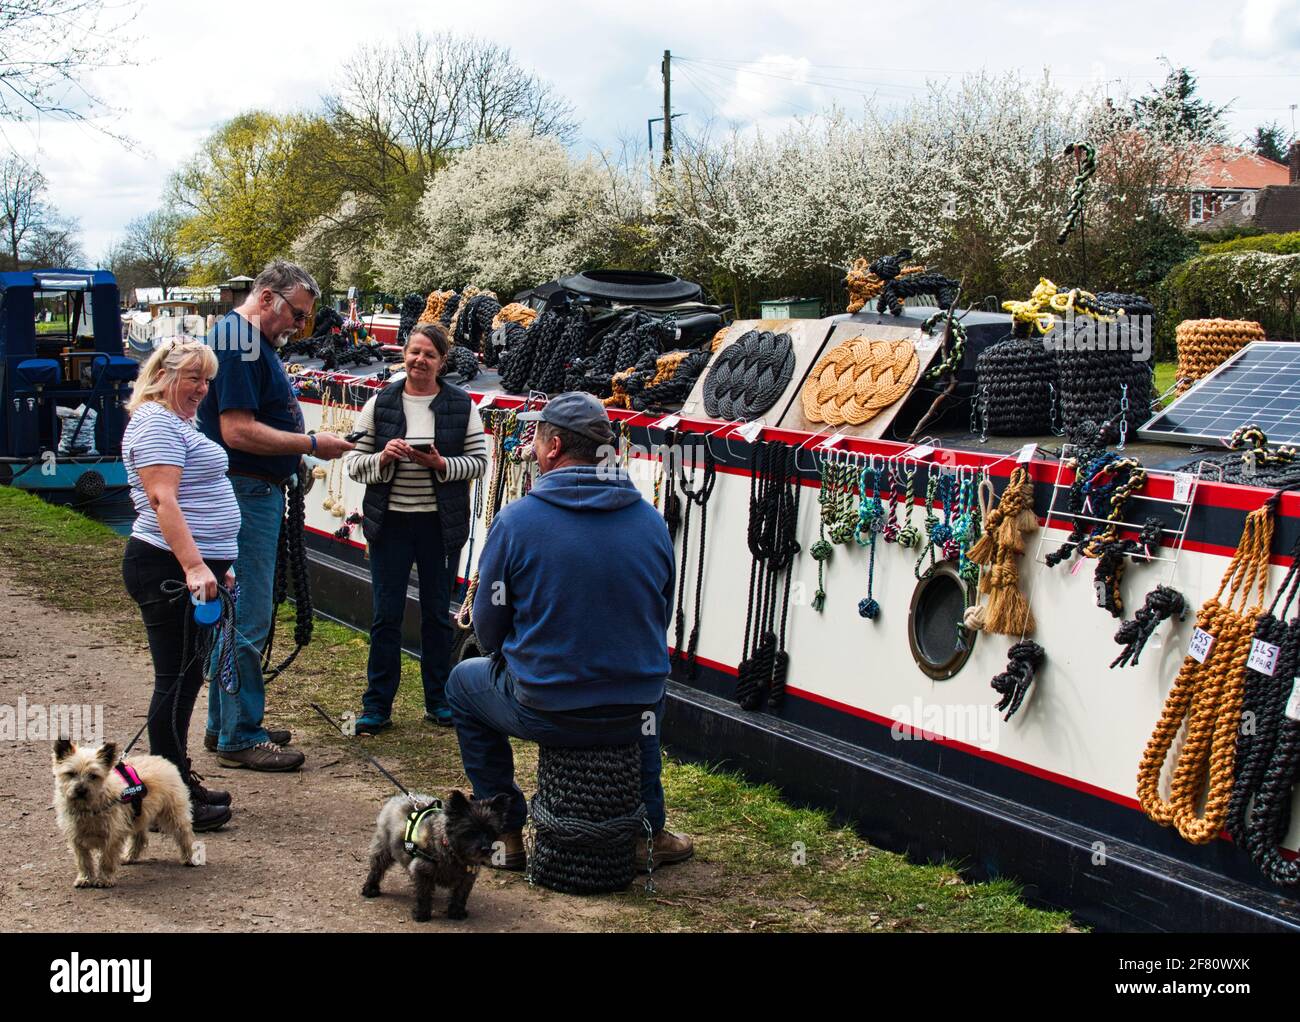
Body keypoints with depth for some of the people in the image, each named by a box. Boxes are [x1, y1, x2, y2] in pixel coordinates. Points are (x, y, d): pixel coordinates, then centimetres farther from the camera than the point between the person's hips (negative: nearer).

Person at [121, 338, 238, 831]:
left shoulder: (178, 421, 21)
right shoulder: (156, 422, -12)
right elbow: (162, 498, -23)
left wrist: (215, 565, 25)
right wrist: (194, 565, -31)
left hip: (193, 568, 11)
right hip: (170, 569, -11)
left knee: (185, 678, 15)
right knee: (177, 680, -6)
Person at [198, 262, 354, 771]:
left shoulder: (252, 341, 16)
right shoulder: (237, 341, -17)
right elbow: (237, 430, -24)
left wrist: (304, 444, 13)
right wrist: (311, 443, -19)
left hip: (256, 494, 11)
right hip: (245, 495, -11)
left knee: (239, 613, 16)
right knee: (248, 618, -6)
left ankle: (226, 724, 24)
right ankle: (239, 737, 1)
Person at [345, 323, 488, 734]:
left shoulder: (461, 405, 1)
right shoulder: (380, 403, 2)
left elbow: (479, 462, 0)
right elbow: (354, 463, 1)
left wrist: (441, 464, -16)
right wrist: (383, 458, -19)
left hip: (441, 523, 0)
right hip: (390, 521, 0)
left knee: (437, 613, 10)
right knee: (386, 615, 2)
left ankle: (438, 700, 22)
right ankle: (377, 706, 10)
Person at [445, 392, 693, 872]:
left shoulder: (516, 519, -13)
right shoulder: (651, 520, -1)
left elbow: (489, 625, -3)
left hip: (545, 714, -3)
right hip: (633, 718, 4)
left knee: (464, 680, 28)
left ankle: (507, 834, 28)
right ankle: (649, 832, 38)